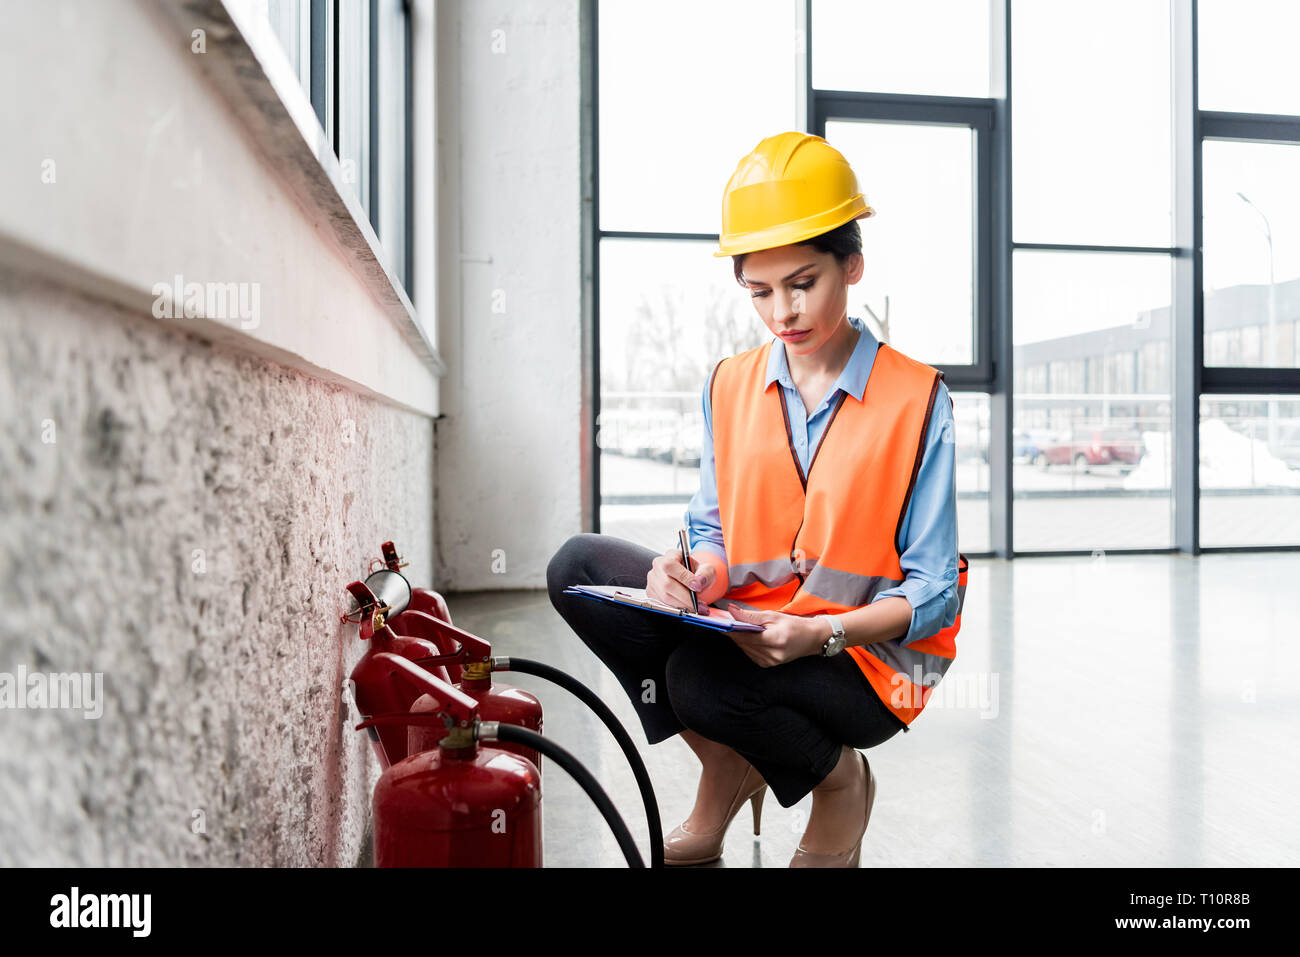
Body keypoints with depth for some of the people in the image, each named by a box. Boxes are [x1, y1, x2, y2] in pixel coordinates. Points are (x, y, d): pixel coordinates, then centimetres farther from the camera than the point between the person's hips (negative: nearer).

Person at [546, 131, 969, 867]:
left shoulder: (916, 400, -8)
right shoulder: (729, 387, 5)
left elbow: (934, 591, -10)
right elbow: (715, 532, 9)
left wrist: (821, 634, -26)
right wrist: (697, 572, -15)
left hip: (867, 661, -5)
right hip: (745, 628, 5)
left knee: (703, 677, -33)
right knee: (578, 567, -12)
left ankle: (841, 781, 2)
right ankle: (726, 768, 1)